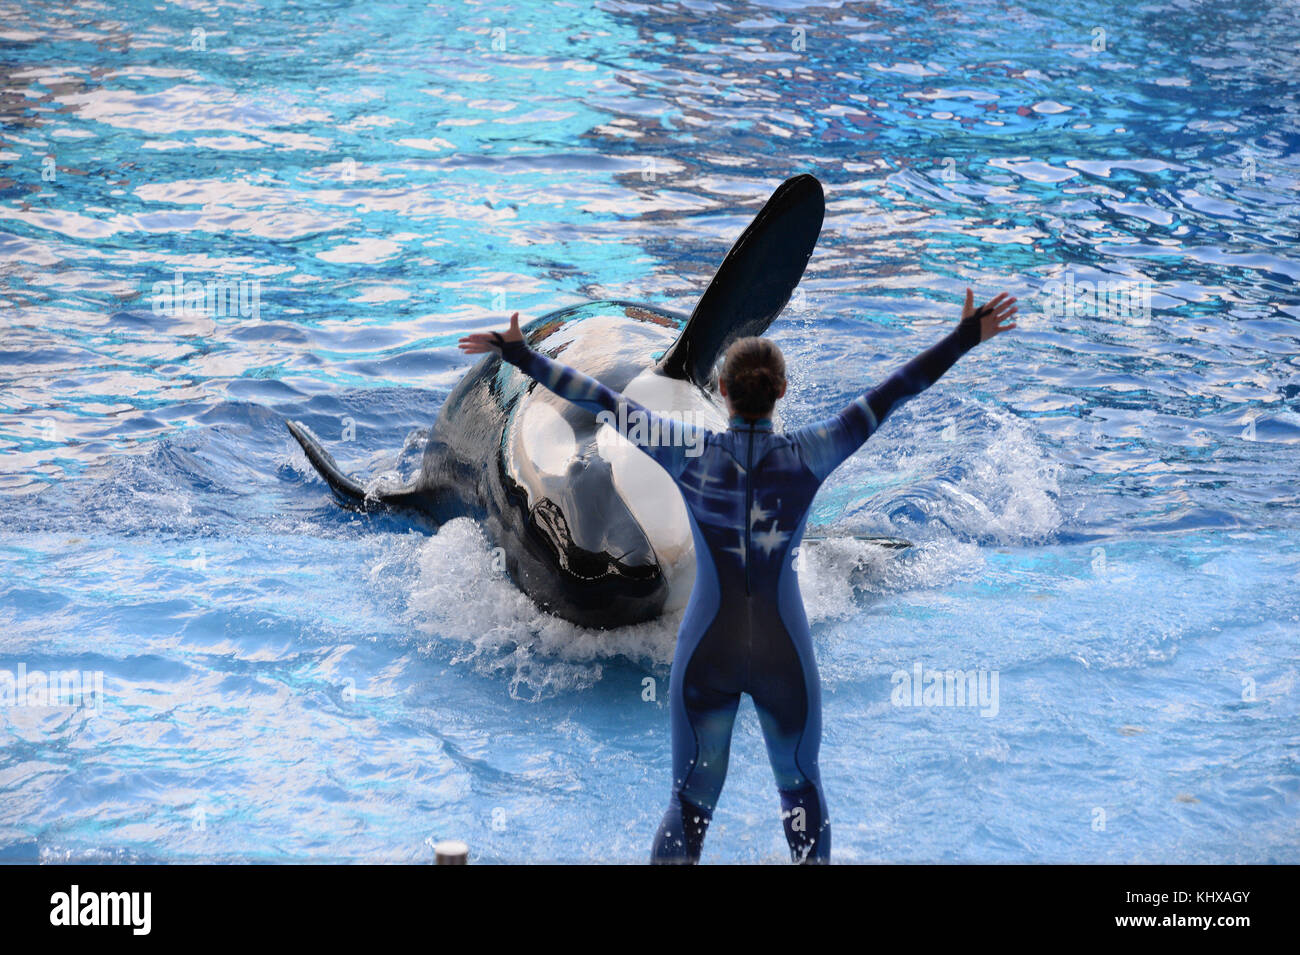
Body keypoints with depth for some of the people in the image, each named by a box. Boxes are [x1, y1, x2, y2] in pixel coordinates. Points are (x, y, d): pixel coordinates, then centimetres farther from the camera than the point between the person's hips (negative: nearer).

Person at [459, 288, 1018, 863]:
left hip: (706, 655, 0)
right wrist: (965, 338, -4)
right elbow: (892, 392, -8)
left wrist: (520, 356, 3)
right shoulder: (808, 456, -11)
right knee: (801, 788, 23)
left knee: (690, 803, 11)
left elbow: (602, 399, -4)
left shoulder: (688, 454, -10)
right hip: (785, 657, 0)